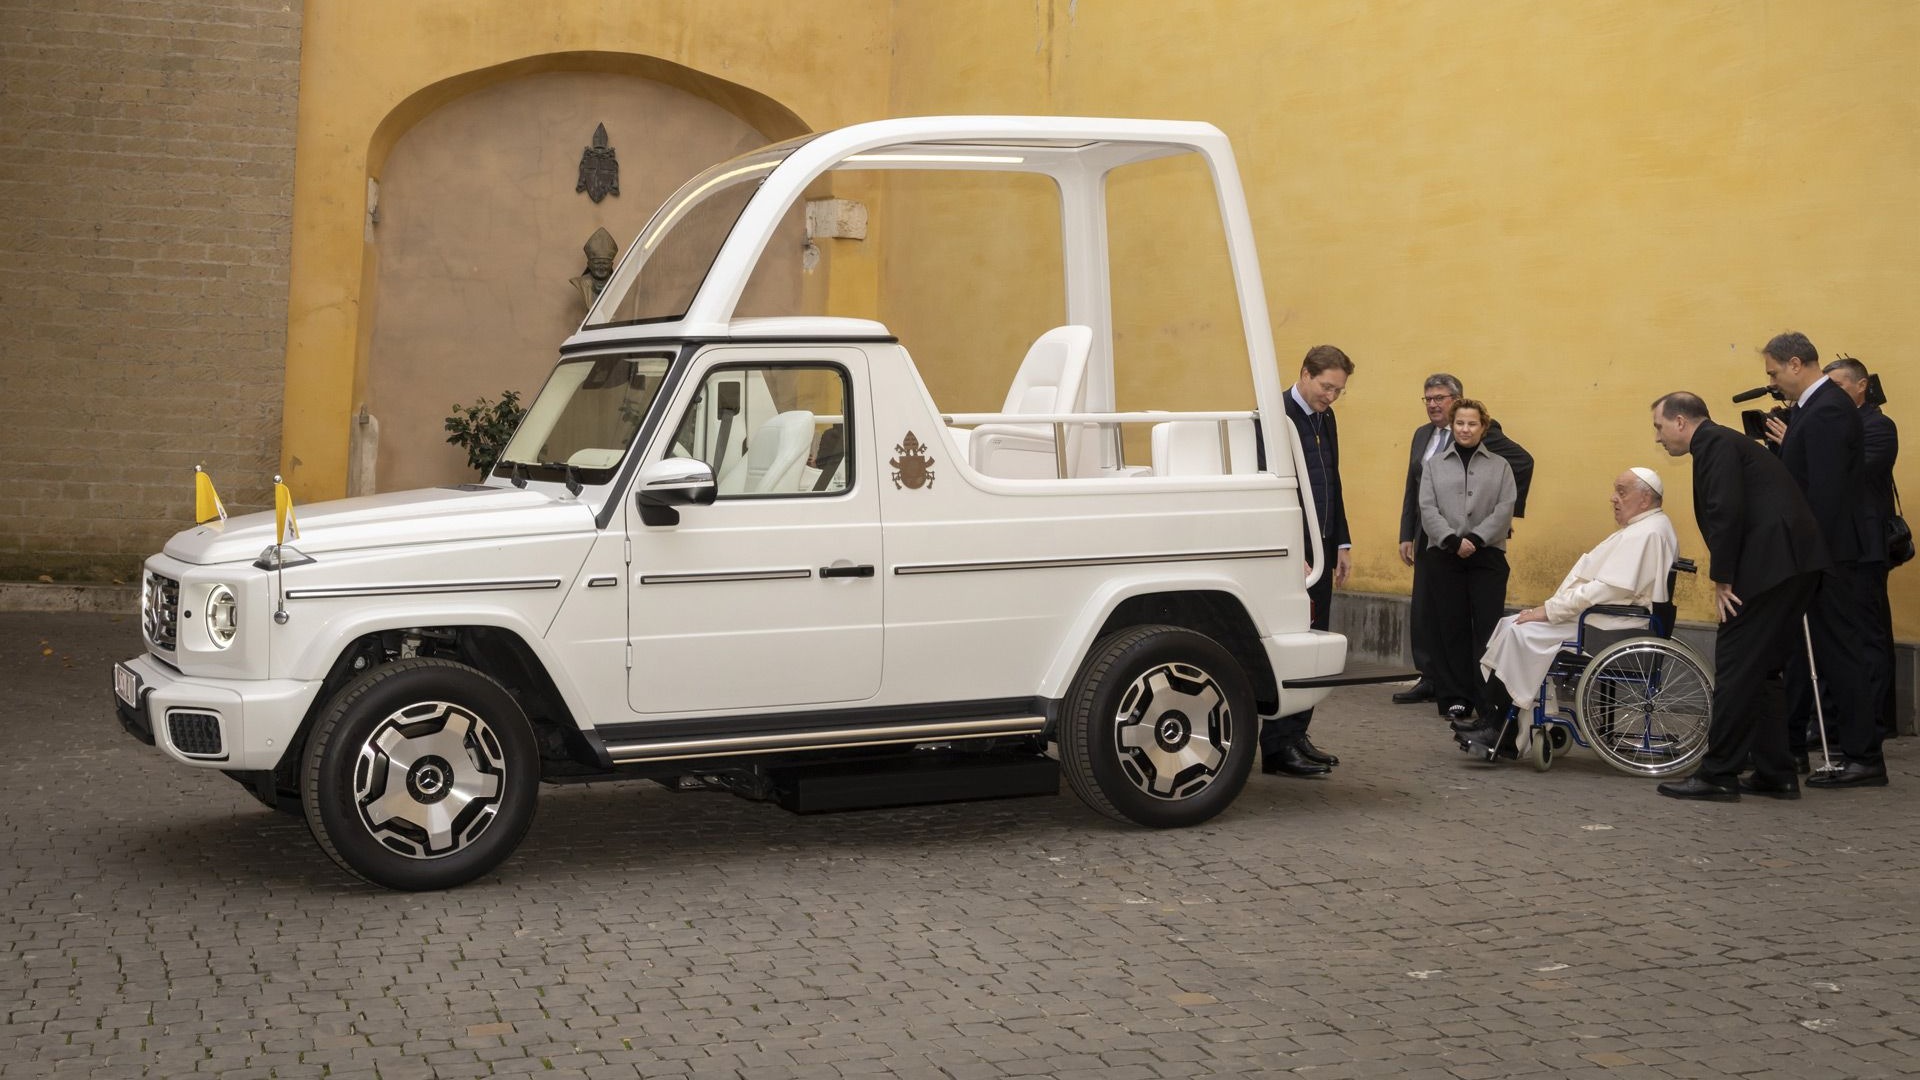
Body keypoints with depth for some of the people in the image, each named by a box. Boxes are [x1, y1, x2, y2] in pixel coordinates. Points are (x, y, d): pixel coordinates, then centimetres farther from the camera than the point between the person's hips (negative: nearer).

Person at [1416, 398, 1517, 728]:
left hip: (1488, 556, -1)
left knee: (1488, 627, -6)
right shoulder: (1434, 465, 13)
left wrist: (1476, 538, -14)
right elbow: (1428, 509, 2)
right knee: (1452, 628, 0)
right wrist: (1453, 540, -13)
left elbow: (1504, 509, -1)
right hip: (1446, 556, 1)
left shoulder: (1499, 466, 10)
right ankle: (1456, 698, 5)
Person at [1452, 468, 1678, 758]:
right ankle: (1493, 721, -4)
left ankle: (1503, 734, -16)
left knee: (1522, 633, -21)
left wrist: (1550, 610, -18)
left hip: (1608, 627, -11)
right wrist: (1551, 607, 7)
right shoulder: (1637, 530, 20)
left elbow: (1609, 590, -23)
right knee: (1510, 625, 3)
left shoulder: (1647, 533, -15)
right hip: (1600, 617, 11)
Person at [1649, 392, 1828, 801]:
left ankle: (1718, 774, -3)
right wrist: (1727, 576, 17)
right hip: (1792, 563, 10)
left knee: (1736, 668, -6)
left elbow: (1726, 512, -18)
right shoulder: (1723, 442, 25)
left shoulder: (1713, 443, -6)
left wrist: (1722, 580, -13)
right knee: (1762, 669, 15)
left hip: (1770, 563, -10)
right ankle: (1775, 774, 18)